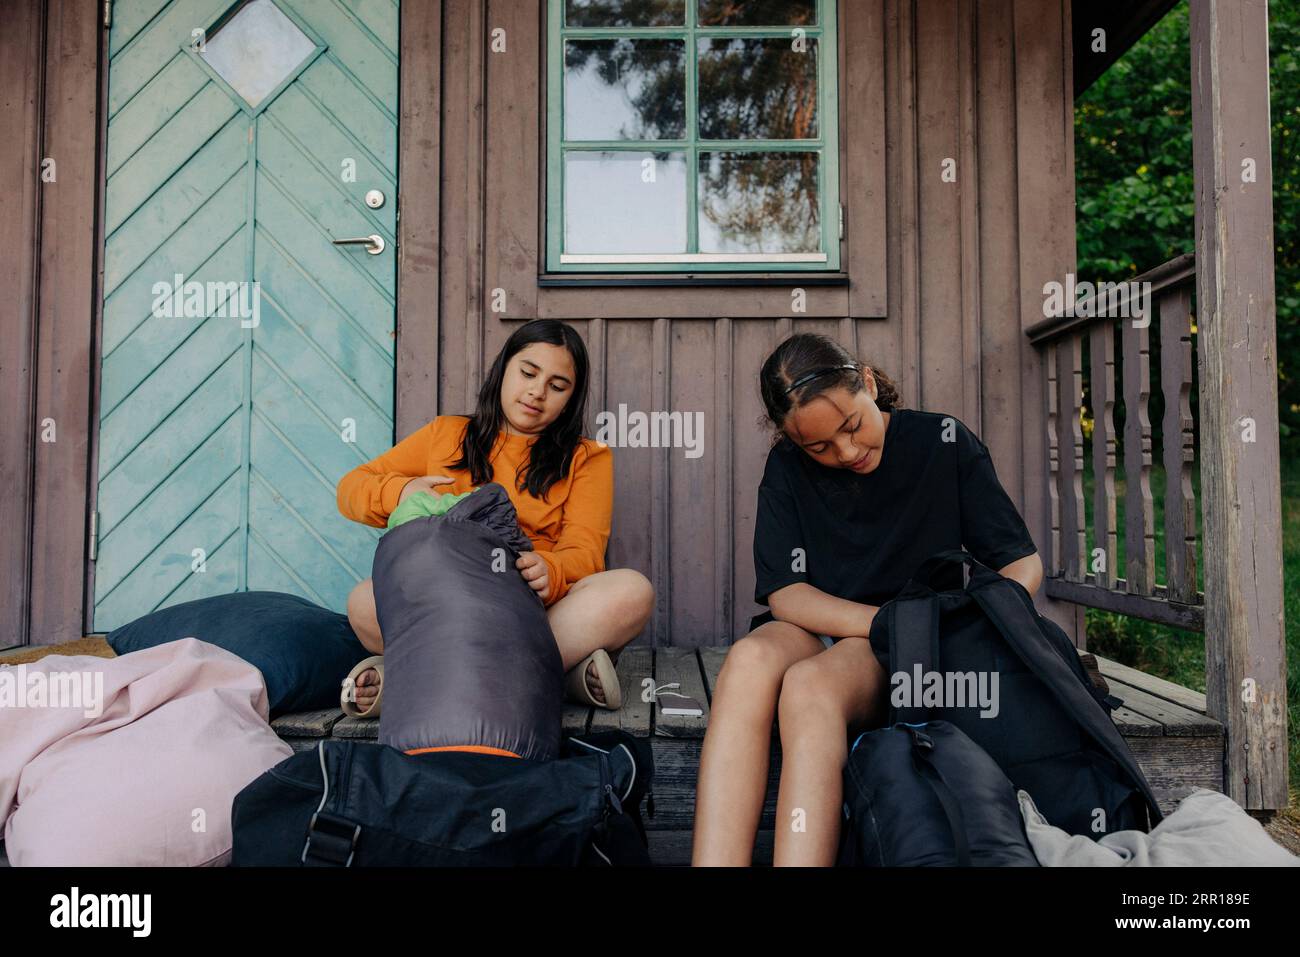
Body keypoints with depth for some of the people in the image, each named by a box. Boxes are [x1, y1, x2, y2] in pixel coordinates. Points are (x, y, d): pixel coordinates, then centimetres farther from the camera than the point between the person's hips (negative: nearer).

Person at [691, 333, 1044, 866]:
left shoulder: (943, 442, 0)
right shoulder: (787, 467, 4)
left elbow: (1024, 562, 3)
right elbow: (786, 595, -6)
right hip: (814, 637, 2)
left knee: (810, 685, -35)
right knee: (750, 660, -34)